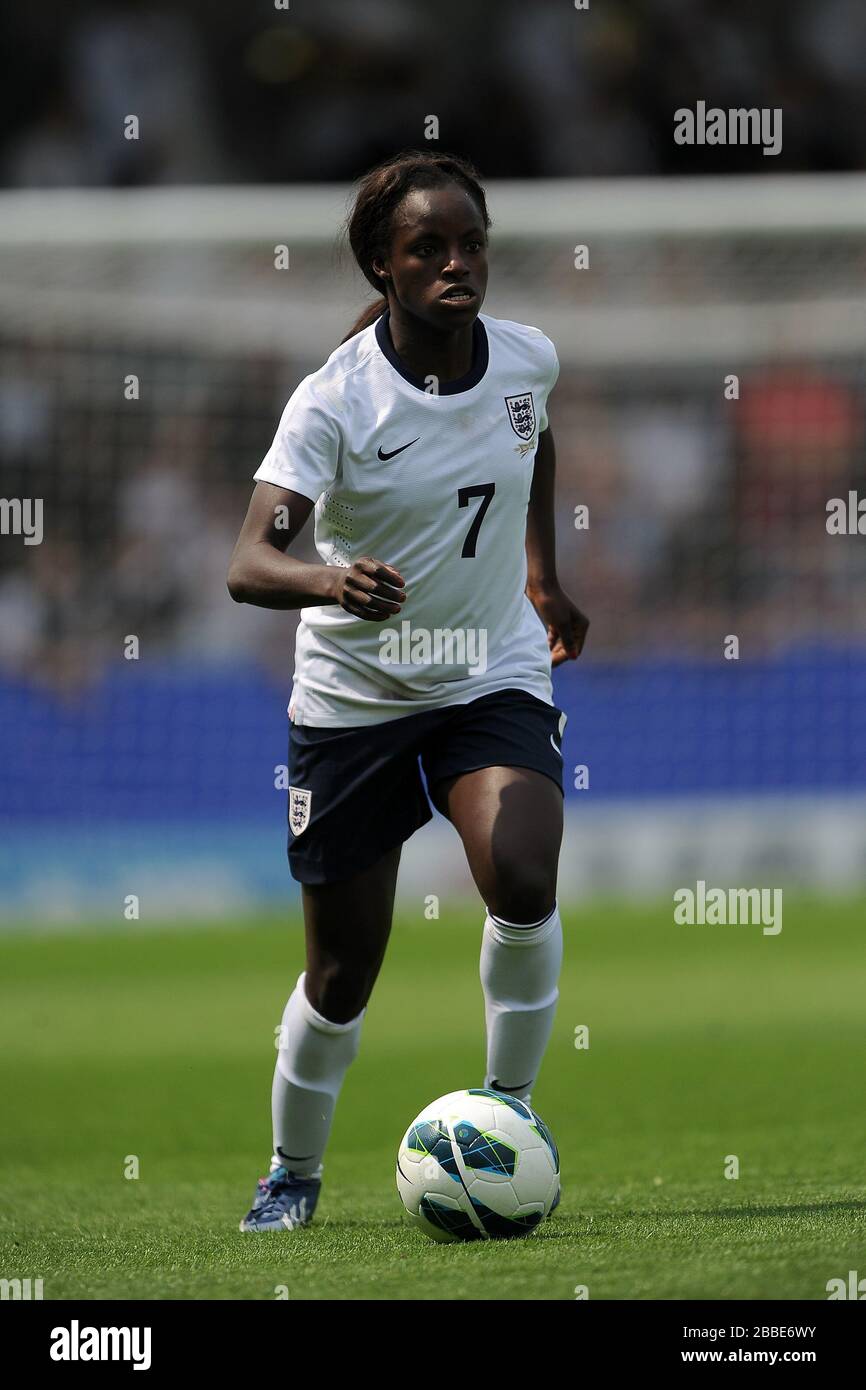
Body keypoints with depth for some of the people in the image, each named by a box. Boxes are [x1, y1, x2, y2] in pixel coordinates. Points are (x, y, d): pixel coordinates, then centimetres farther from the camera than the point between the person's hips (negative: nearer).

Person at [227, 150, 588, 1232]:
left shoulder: (528, 359, -7)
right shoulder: (335, 400, -21)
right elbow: (248, 564, -33)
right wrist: (331, 583, -52)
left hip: (496, 678, 2)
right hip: (353, 692, -2)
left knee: (524, 887, -26)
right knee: (342, 974, 4)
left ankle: (508, 1107, -3)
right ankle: (293, 1173, 29)